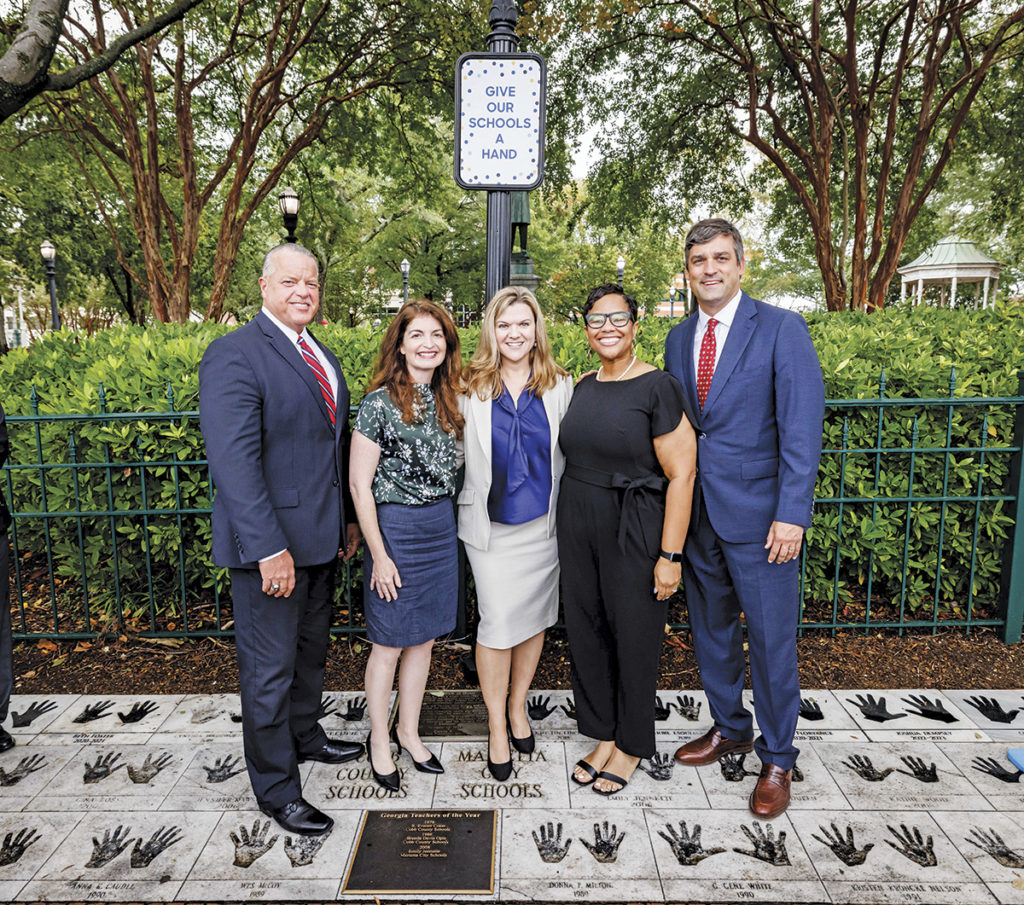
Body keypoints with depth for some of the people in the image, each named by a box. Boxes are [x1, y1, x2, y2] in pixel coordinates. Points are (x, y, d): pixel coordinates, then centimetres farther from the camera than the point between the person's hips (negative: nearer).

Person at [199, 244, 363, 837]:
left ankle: (305, 736, 46)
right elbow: (234, 460, -22)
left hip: (322, 539, 8)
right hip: (272, 542, -8)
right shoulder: (235, 355, -15)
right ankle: (277, 788, 25)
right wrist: (269, 548, -26)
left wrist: (349, 518, 13)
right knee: (270, 668, 7)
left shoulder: (323, 356, 12)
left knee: (312, 650, 24)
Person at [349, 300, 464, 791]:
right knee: (389, 644, 8)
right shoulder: (379, 403, -13)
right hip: (394, 528, -6)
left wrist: (447, 524, 8)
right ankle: (379, 741, 28)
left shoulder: (446, 400, 6)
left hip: (441, 527, 6)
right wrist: (379, 555, -13)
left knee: (424, 639, 16)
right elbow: (360, 484, -12)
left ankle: (408, 732, 34)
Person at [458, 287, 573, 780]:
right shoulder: (470, 388, -2)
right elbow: (457, 452, 6)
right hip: (490, 525, -2)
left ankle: (518, 706, 36)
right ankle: (497, 727, 18)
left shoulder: (560, 387, 1)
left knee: (535, 616, 13)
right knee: (497, 622, -2)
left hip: (544, 522, 2)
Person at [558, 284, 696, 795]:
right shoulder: (583, 388, 8)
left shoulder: (657, 387, -12)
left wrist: (670, 555, -17)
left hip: (633, 533, -6)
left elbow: (681, 474, -15)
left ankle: (632, 745, 31)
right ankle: (603, 735, 34)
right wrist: (568, 529, 14)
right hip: (578, 529, 6)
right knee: (586, 631, 14)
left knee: (633, 637, 8)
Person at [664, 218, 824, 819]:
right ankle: (730, 729, 38)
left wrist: (792, 514, -19)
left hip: (759, 515, -5)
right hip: (696, 512, 6)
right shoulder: (679, 338, 10)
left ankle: (777, 759, 25)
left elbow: (802, 426, -12)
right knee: (711, 630, 17)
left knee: (772, 640, 5)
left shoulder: (781, 329, -7)